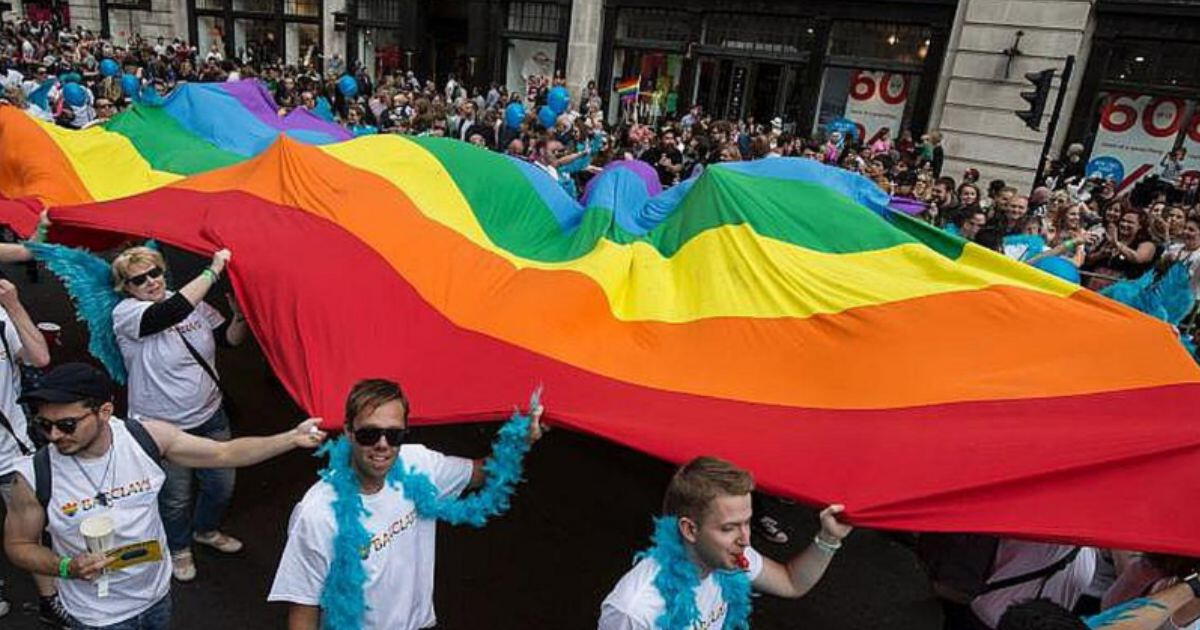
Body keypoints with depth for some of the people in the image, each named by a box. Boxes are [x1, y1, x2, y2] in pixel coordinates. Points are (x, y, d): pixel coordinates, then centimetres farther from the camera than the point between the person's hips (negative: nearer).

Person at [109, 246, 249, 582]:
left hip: (211, 416, 5)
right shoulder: (125, 313, -15)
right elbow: (174, 312, -35)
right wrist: (213, 270, -33)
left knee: (222, 484, 19)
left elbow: (230, 339, 3)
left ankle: (206, 530, 48)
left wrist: (240, 314, -17)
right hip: (163, 427, -5)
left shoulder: (192, 301, 0)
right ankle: (179, 549, 42)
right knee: (176, 497, 13)